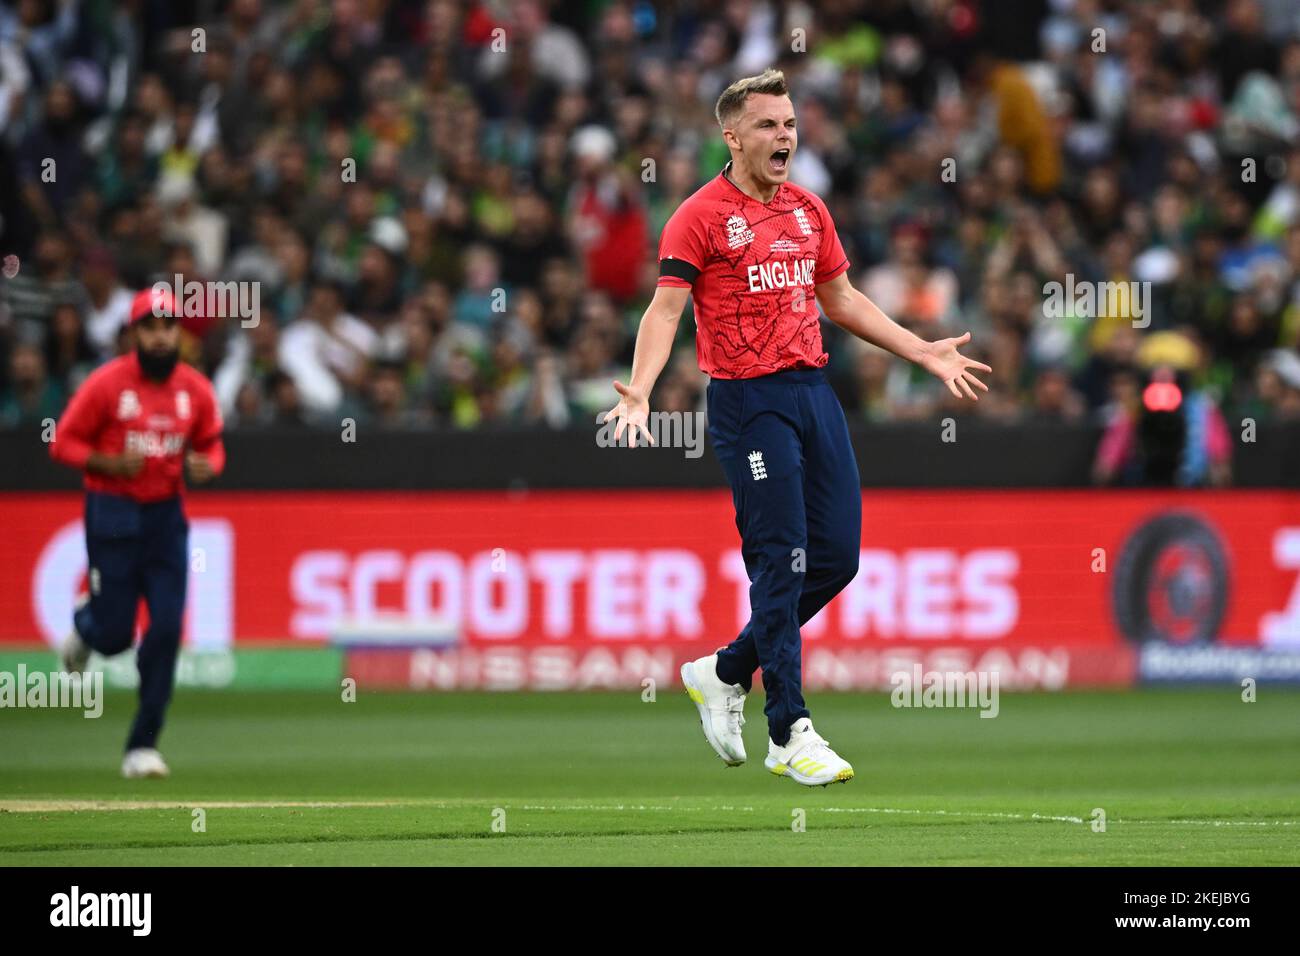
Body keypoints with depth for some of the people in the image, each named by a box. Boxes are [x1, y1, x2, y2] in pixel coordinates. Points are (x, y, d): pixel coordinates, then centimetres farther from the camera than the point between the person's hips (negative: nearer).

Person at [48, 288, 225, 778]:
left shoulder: (196, 389, 2)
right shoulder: (106, 383, -9)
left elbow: (212, 445, 15)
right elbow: (63, 443, -5)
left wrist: (206, 465, -8)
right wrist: (109, 462, -21)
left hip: (166, 517, 3)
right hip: (112, 513, -3)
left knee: (166, 628, -7)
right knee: (114, 634, -2)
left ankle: (142, 746, 1)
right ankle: (84, 625, 39)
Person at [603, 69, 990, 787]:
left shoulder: (808, 211, 15)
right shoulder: (702, 216, -5)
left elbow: (840, 299, 27)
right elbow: (666, 309, -12)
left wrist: (923, 352, 25)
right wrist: (639, 391, -27)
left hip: (814, 391, 7)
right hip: (749, 403, -7)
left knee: (838, 555, 4)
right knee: (781, 563, -8)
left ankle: (726, 672, 23)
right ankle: (789, 734, -3)